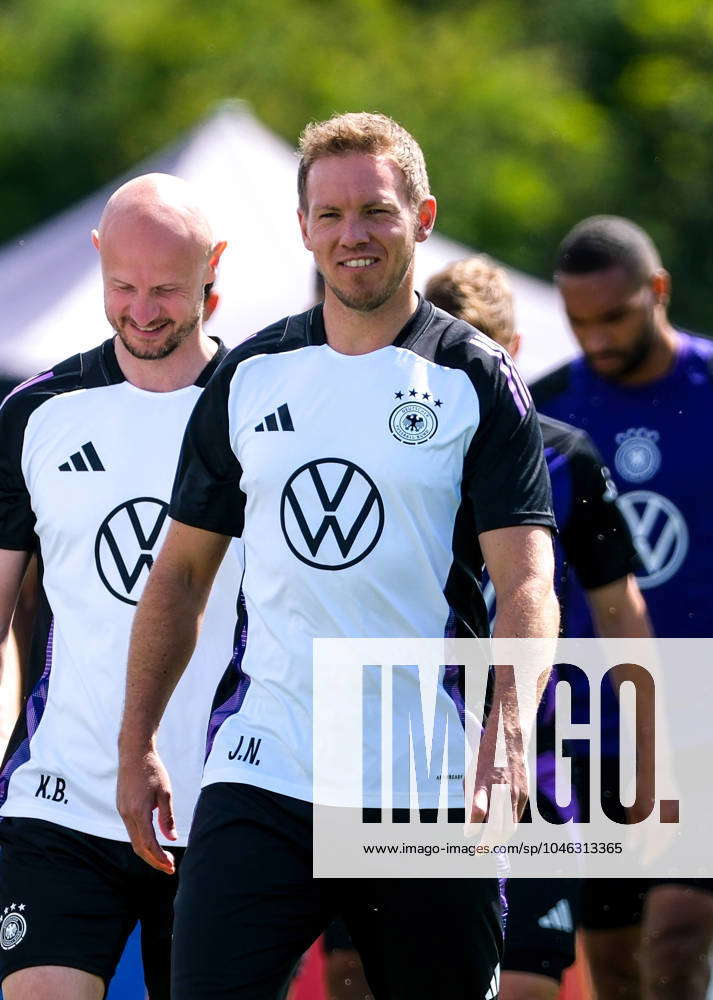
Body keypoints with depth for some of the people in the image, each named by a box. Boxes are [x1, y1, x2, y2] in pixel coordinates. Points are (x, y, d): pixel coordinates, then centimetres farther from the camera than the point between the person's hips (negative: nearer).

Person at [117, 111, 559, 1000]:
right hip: (261, 773, 2)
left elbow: (525, 583, -8)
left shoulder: (476, 382, 0)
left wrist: (507, 735, -24)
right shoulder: (248, 377, 10)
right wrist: (136, 745, 12)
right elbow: (181, 572, 17)